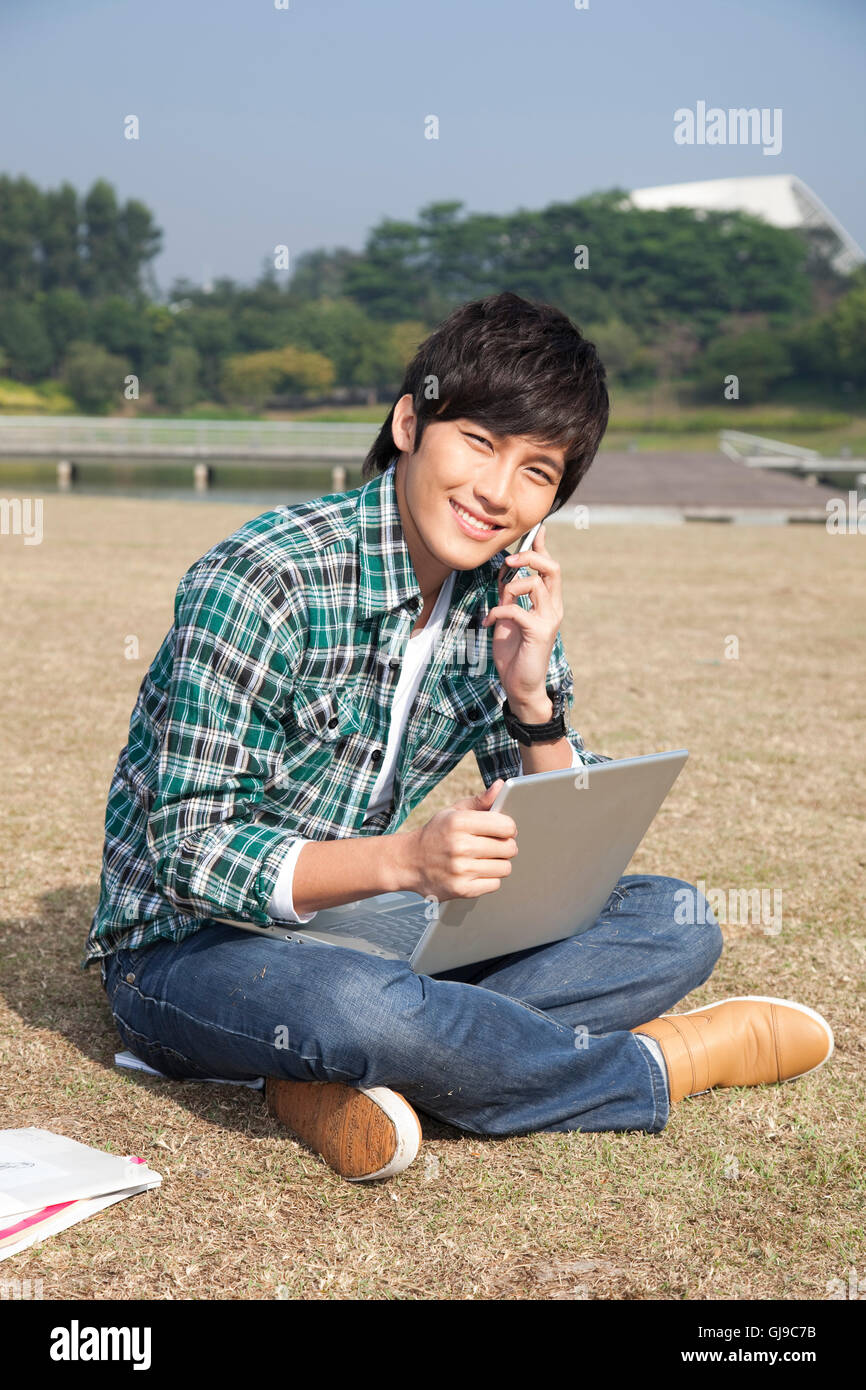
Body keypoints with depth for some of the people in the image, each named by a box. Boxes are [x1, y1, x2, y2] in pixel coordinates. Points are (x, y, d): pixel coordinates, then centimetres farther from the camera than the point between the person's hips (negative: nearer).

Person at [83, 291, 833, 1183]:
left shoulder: (507, 602, -1)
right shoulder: (260, 583, -20)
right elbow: (192, 854, -23)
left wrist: (532, 694, -18)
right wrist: (405, 859, -37)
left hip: (366, 934, 7)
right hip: (186, 950, -6)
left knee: (673, 922, -7)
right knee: (360, 1007, -40)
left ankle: (342, 1078, -21)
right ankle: (662, 1063, -12)